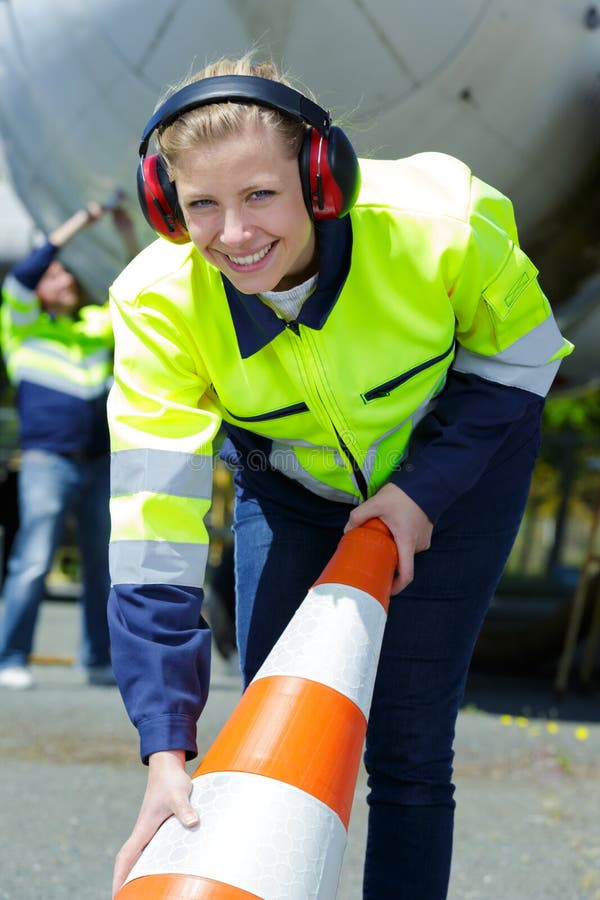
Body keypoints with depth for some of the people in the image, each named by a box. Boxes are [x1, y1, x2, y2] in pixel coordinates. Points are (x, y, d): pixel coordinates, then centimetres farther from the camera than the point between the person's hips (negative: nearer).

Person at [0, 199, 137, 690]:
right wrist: (79, 223, -8)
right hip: (47, 461, -4)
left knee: (103, 566, 6)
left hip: (101, 464, 5)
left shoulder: (98, 328, 18)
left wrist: (130, 238, 7)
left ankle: (100, 662, 13)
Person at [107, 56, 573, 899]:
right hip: (289, 486, 2)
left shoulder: (439, 220, -34)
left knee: (408, 747, -5)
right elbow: (154, 538, -32)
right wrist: (166, 750, -38)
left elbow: (519, 355, -12)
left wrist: (425, 490, -22)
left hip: (458, 465, -2)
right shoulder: (158, 301, -29)